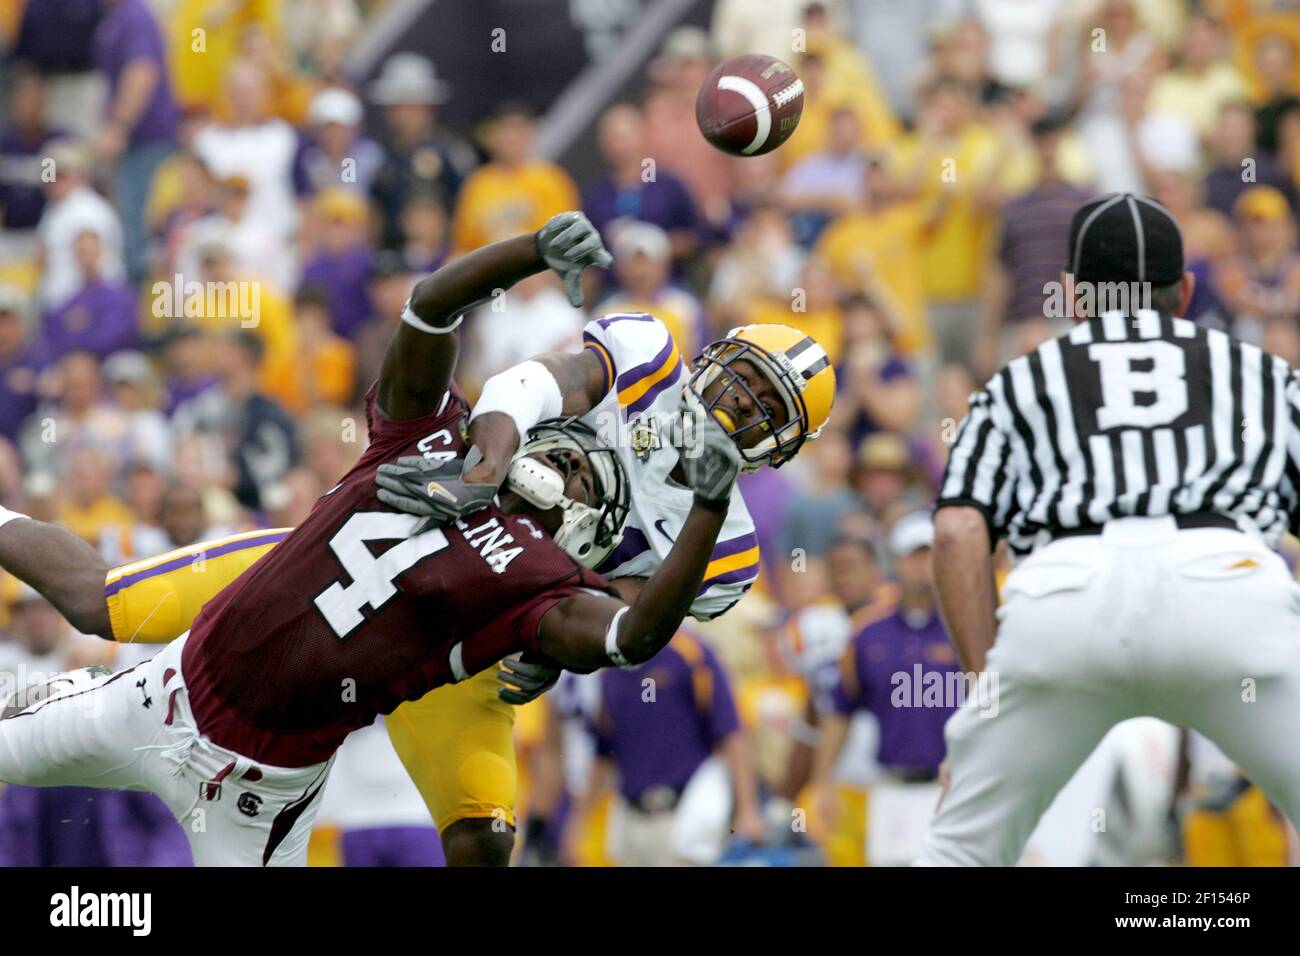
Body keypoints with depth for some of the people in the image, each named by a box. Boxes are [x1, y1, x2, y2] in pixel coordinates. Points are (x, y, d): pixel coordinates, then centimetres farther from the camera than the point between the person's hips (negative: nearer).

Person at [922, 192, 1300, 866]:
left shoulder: (1016, 386, 30)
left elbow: (957, 533, 12)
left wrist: (988, 684, 8)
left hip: (1062, 587, 1)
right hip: (1228, 576, -1)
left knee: (962, 851, 16)